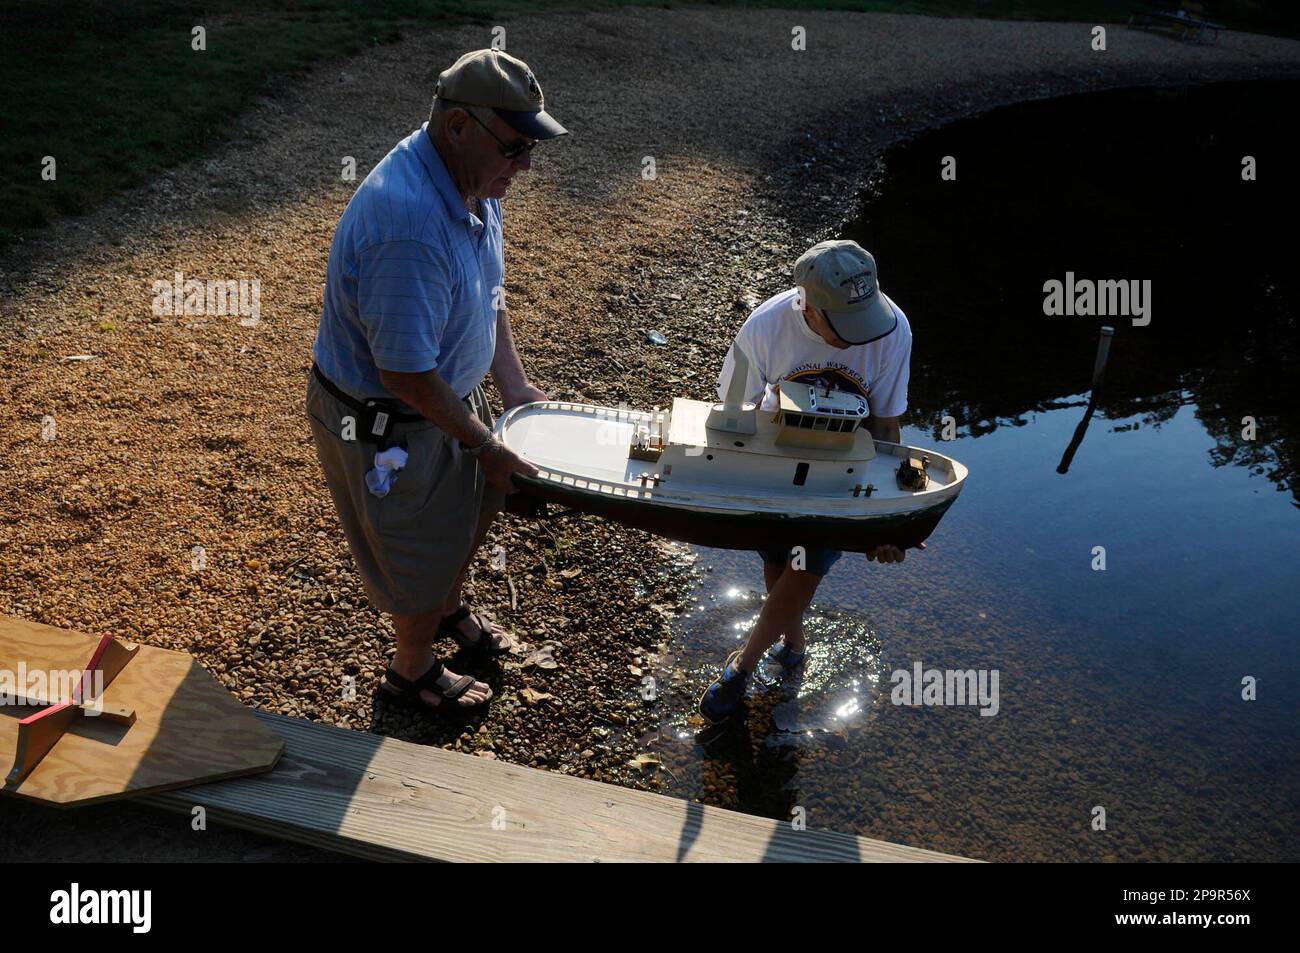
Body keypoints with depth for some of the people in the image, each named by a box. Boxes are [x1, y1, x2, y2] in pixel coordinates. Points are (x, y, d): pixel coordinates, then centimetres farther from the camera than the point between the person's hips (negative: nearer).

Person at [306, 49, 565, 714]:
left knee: (472, 508, 28)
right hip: (383, 422, -9)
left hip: (447, 391, 9)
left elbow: (489, 292, 7)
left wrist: (514, 387, 2)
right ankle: (413, 670, 43)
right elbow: (407, 375, -32)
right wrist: (483, 444, -20)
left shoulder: (472, 181, -6)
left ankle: (449, 609, 59)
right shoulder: (410, 226, -37)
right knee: (420, 552, 13)